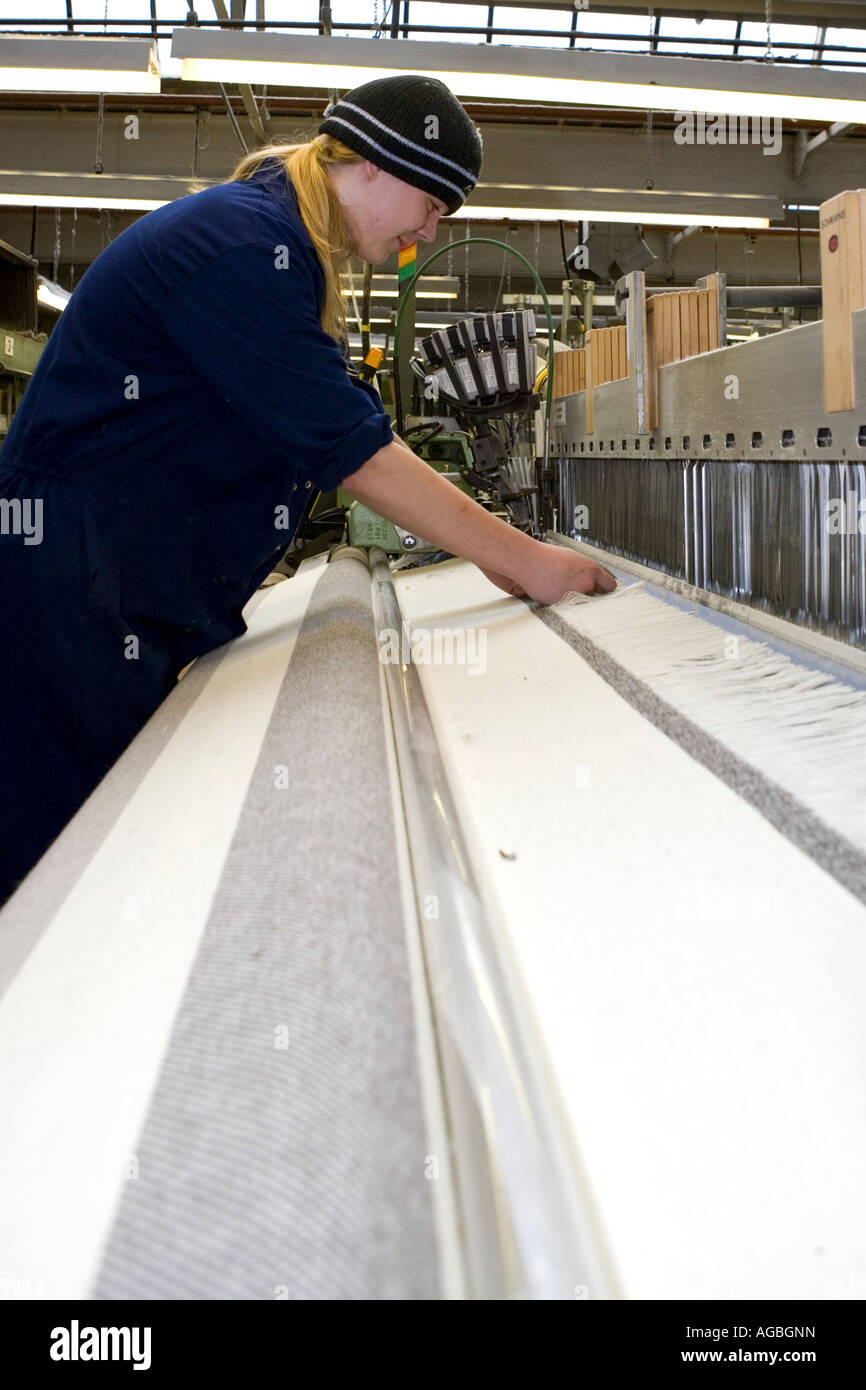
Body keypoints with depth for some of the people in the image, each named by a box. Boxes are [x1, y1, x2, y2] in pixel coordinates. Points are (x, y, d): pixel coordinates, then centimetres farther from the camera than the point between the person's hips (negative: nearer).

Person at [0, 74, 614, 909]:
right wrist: (520, 560, -16)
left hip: (170, 602, 10)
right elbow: (352, 449, -21)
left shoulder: (284, 248, 16)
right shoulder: (240, 243, -17)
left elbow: (338, 430, 16)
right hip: (77, 591, -10)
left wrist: (491, 552, 10)